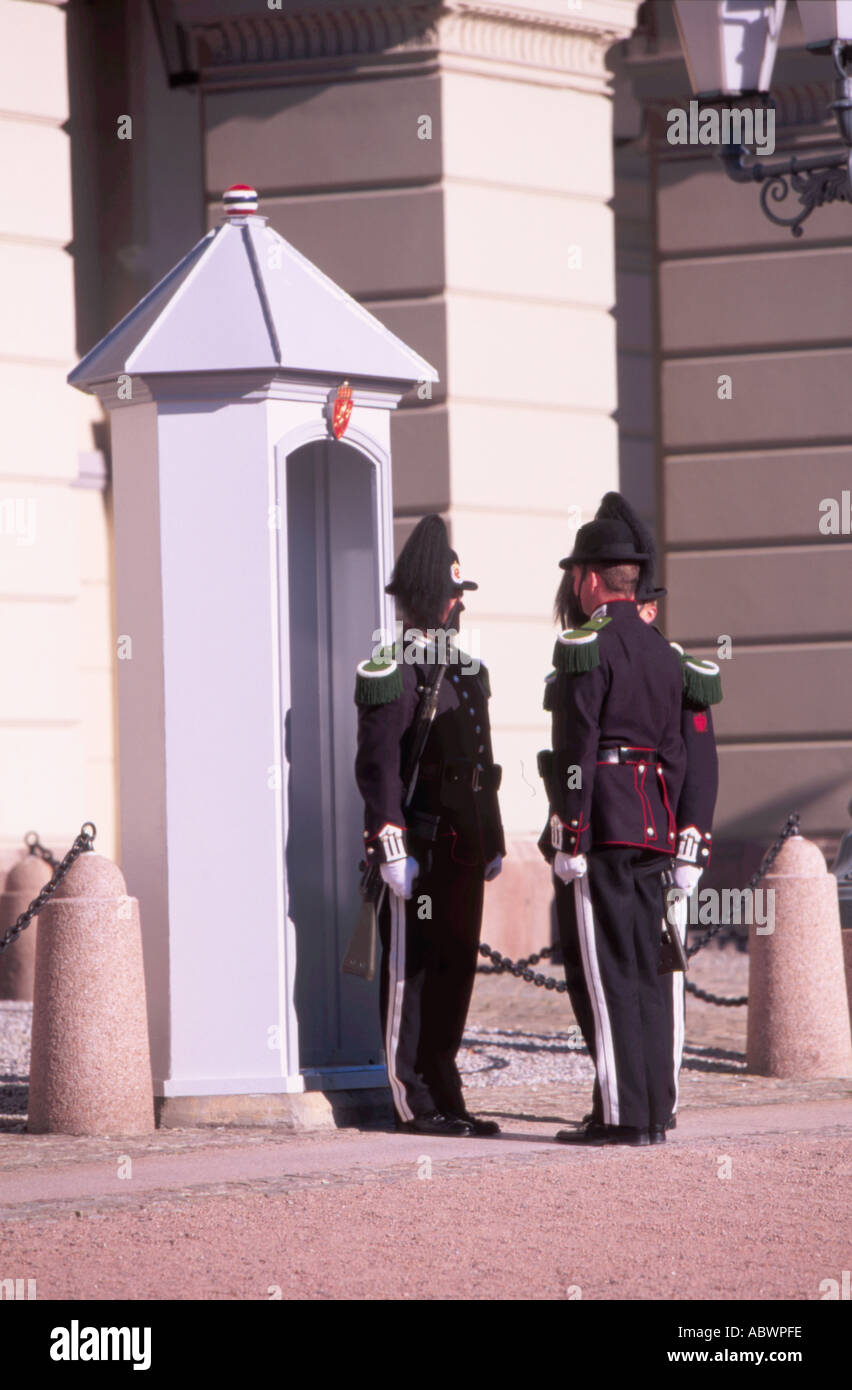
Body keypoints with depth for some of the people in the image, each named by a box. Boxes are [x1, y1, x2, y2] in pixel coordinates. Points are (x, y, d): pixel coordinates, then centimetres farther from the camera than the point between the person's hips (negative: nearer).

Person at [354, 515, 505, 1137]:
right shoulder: (393, 671, -11)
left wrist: (493, 839, 20)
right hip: (419, 847, -9)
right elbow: (377, 765, -16)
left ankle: (444, 1095, 18)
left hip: (462, 847, 9)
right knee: (411, 971, -2)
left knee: (456, 967, 11)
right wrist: (392, 846, -21)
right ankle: (414, 1102, 2)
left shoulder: (465, 668, 17)